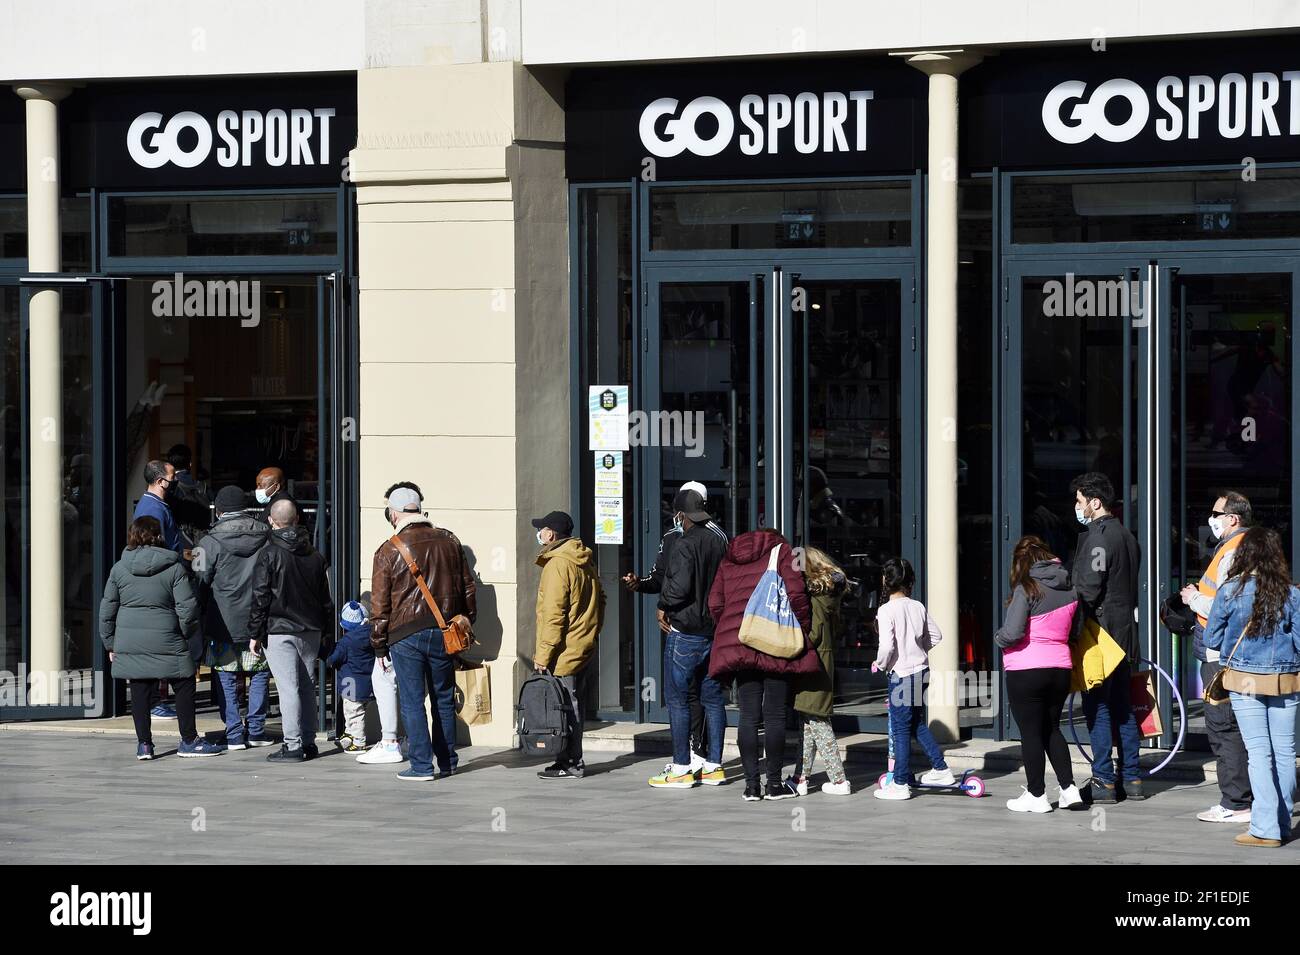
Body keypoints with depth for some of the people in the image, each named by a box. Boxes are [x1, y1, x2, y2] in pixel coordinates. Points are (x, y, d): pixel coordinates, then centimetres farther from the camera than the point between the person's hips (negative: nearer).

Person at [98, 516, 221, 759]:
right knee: (184, 687, 10)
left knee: (140, 692, 9)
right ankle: (189, 741, 13)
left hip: (129, 644, 3)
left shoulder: (119, 569, 3)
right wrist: (187, 635, 6)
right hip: (166, 642, -3)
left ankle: (144, 744, 11)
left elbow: (107, 611, 5)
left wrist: (110, 644, 14)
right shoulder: (173, 567, -6)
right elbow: (187, 605, -9)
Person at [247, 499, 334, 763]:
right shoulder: (314, 554, 9)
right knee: (307, 686, 12)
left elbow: (260, 597, -9)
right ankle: (308, 742, 15)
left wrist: (255, 634, -4)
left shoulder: (269, 554, -8)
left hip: (280, 631, -6)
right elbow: (326, 597, 14)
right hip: (311, 630, 6)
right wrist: (325, 631, 21)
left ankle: (293, 745, -7)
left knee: (288, 688, -6)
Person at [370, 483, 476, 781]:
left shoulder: (389, 550, -6)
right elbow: (467, 587, 12)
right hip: (444, 631, 4)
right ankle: (447, 762, 18)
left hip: (405, 634, -4)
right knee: (444, 698, 13)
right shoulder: (448, 541, 6)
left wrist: (379, 645, 5)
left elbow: (380, 603, -3)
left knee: (412, 701, 1)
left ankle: (421, 765, -2)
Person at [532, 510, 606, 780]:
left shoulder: (557, 564, -16)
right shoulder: (585, 560, 12)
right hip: (583, 646, 9)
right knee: (572, 704, 14)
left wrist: (542, 655, -17)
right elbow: (599, 600, 19)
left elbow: (553, 615, -20)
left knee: (566, 705, -4)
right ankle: (572, 760, 20)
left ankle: (571, 764, -1)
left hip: (564, 652, -9)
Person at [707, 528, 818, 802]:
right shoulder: (781, 550, 6)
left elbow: (715, 604, 11)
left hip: (738, 644, 4)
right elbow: (796, 595, -6)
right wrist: (804, 630, 3)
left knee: (748, 716, 5)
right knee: (775, 715, 1)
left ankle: (751, 784, 3)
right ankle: (774, 784, 3)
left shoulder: (729, 560, 19)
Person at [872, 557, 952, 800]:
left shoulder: (886, 610, -15)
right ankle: (941, 769, 23)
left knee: (901, 729, 0)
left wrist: (880, 664, -4)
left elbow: (887, 646, -22)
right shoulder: (918, 607, 5)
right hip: (921, 670, 7)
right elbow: (935, 636, 12)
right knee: (918, 725, 21)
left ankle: (900, 784, 5)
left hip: (901, 673, -7)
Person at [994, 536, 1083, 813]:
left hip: (1026, 671, -6)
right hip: (1060, 669, 6)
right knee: (1051, 730, 19)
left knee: (1031, 733, 4)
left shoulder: (1027, 589, -13)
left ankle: (1036, 795, 9)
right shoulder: (1069, 590, 6)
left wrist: (998, 637, 1)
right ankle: (1069, 788, 13)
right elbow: (1075, 631, 14)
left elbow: (1012, 633, -19)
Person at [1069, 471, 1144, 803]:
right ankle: (1132, 779, 16)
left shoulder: (1098, 536, -15)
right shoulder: (1126, 534, 15)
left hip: (1100, 630, -9)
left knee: (1097, 707, -5)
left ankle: (1104, 782, -6)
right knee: (1122, 707, 13)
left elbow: (1089, 587, -20)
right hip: (1124, 632, 9)